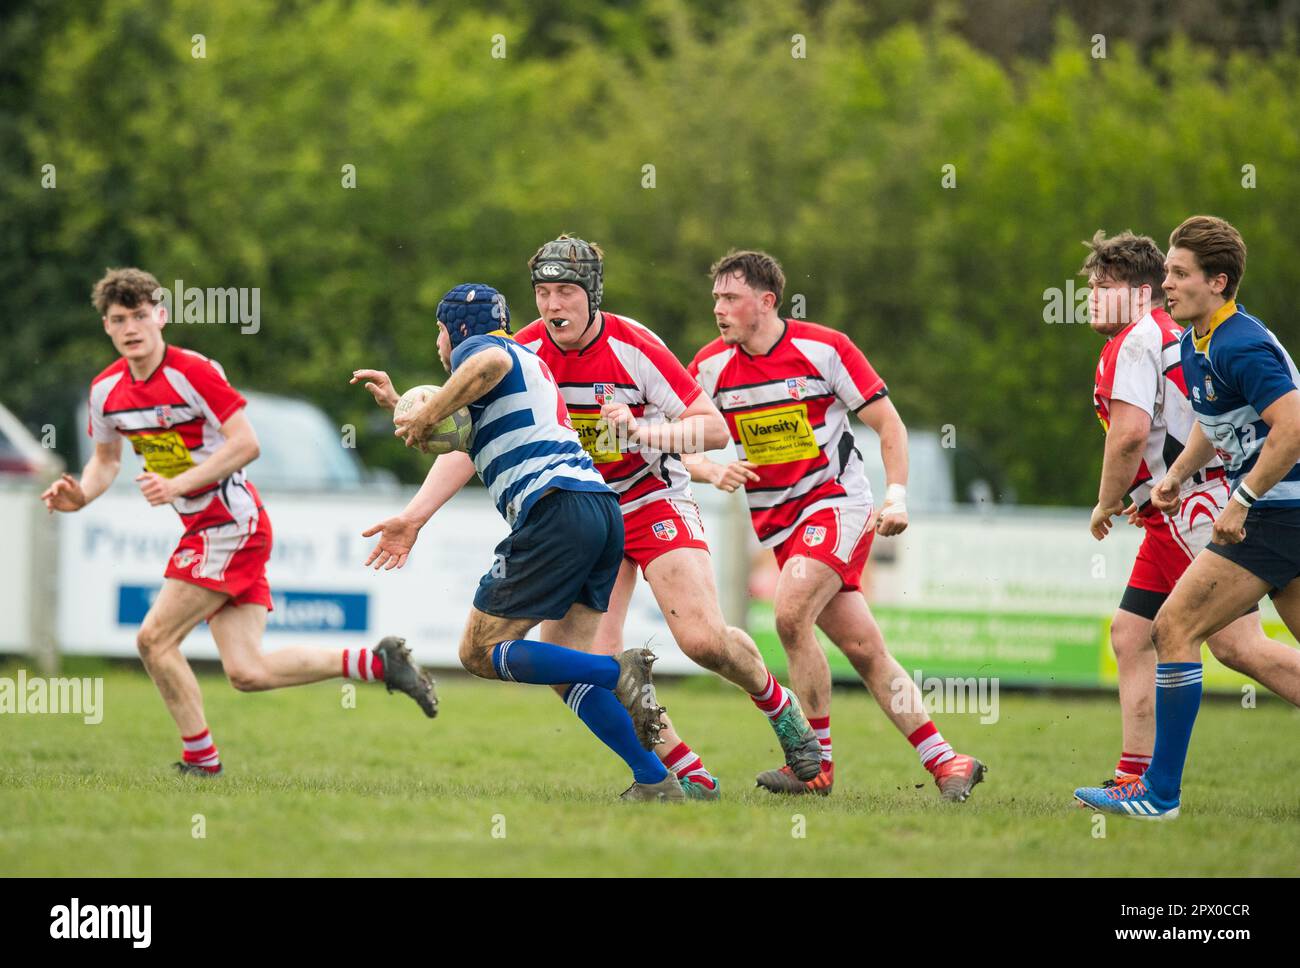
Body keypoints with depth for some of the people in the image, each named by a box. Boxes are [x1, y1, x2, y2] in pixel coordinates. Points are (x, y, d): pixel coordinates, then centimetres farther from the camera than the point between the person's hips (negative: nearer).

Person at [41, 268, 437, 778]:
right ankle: (376, 662, 11)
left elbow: (245, 444, -19)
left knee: (155, 639, -11)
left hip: (232, 525, -8)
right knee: (249, 673, 1)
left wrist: (178, 484, -24)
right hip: (203, 530, 8)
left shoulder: (194, 372, -16)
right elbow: (106, 459, 20)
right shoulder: (106, 390, 6)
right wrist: (80, 496, -1)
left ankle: (200, 758, 2)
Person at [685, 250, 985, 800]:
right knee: (864, 650, 0)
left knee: (790, 615, -24)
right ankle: (945, 763, 4)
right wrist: (714, 472, -18)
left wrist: (897, 497, -14)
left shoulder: (824, 349, -9)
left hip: (836, 502, -4)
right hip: (777, 522, 4)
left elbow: (889, 424, -4)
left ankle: (816, 764, -14)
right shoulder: (710, 367, 1)